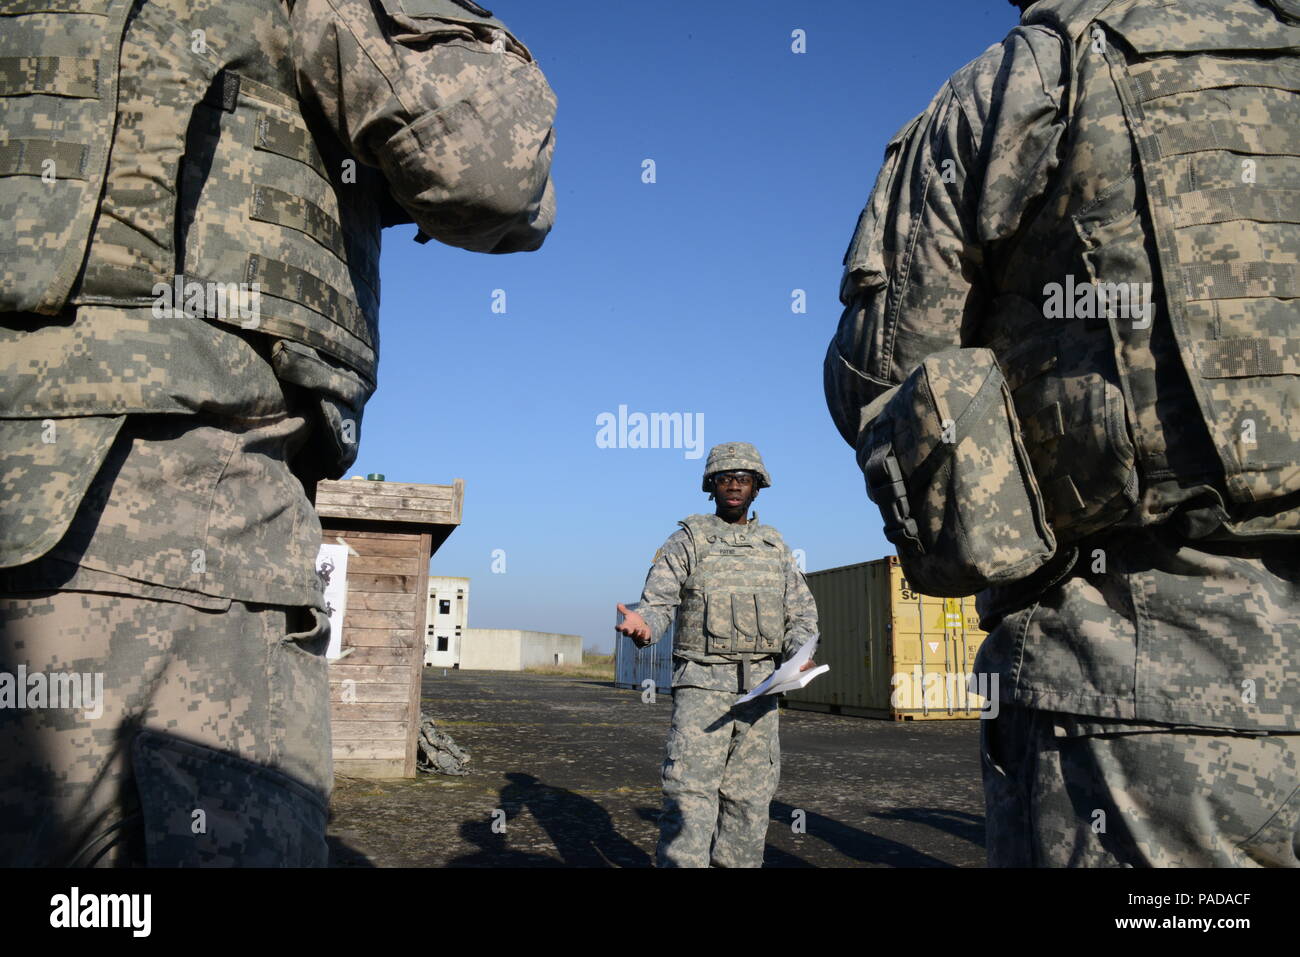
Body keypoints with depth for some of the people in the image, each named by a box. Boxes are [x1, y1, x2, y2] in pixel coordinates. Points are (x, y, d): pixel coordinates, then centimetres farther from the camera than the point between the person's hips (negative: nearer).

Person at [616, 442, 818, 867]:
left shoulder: (775, 545, 15)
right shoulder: (687, 540, 4)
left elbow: (801, 610, 14)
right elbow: (658, 603, -5)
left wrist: (800, 652, -7)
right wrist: (641, 625, -28)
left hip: (760, 684, 4)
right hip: (702, 682, -4)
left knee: (750, 794, 8)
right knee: (691, 788, -11)